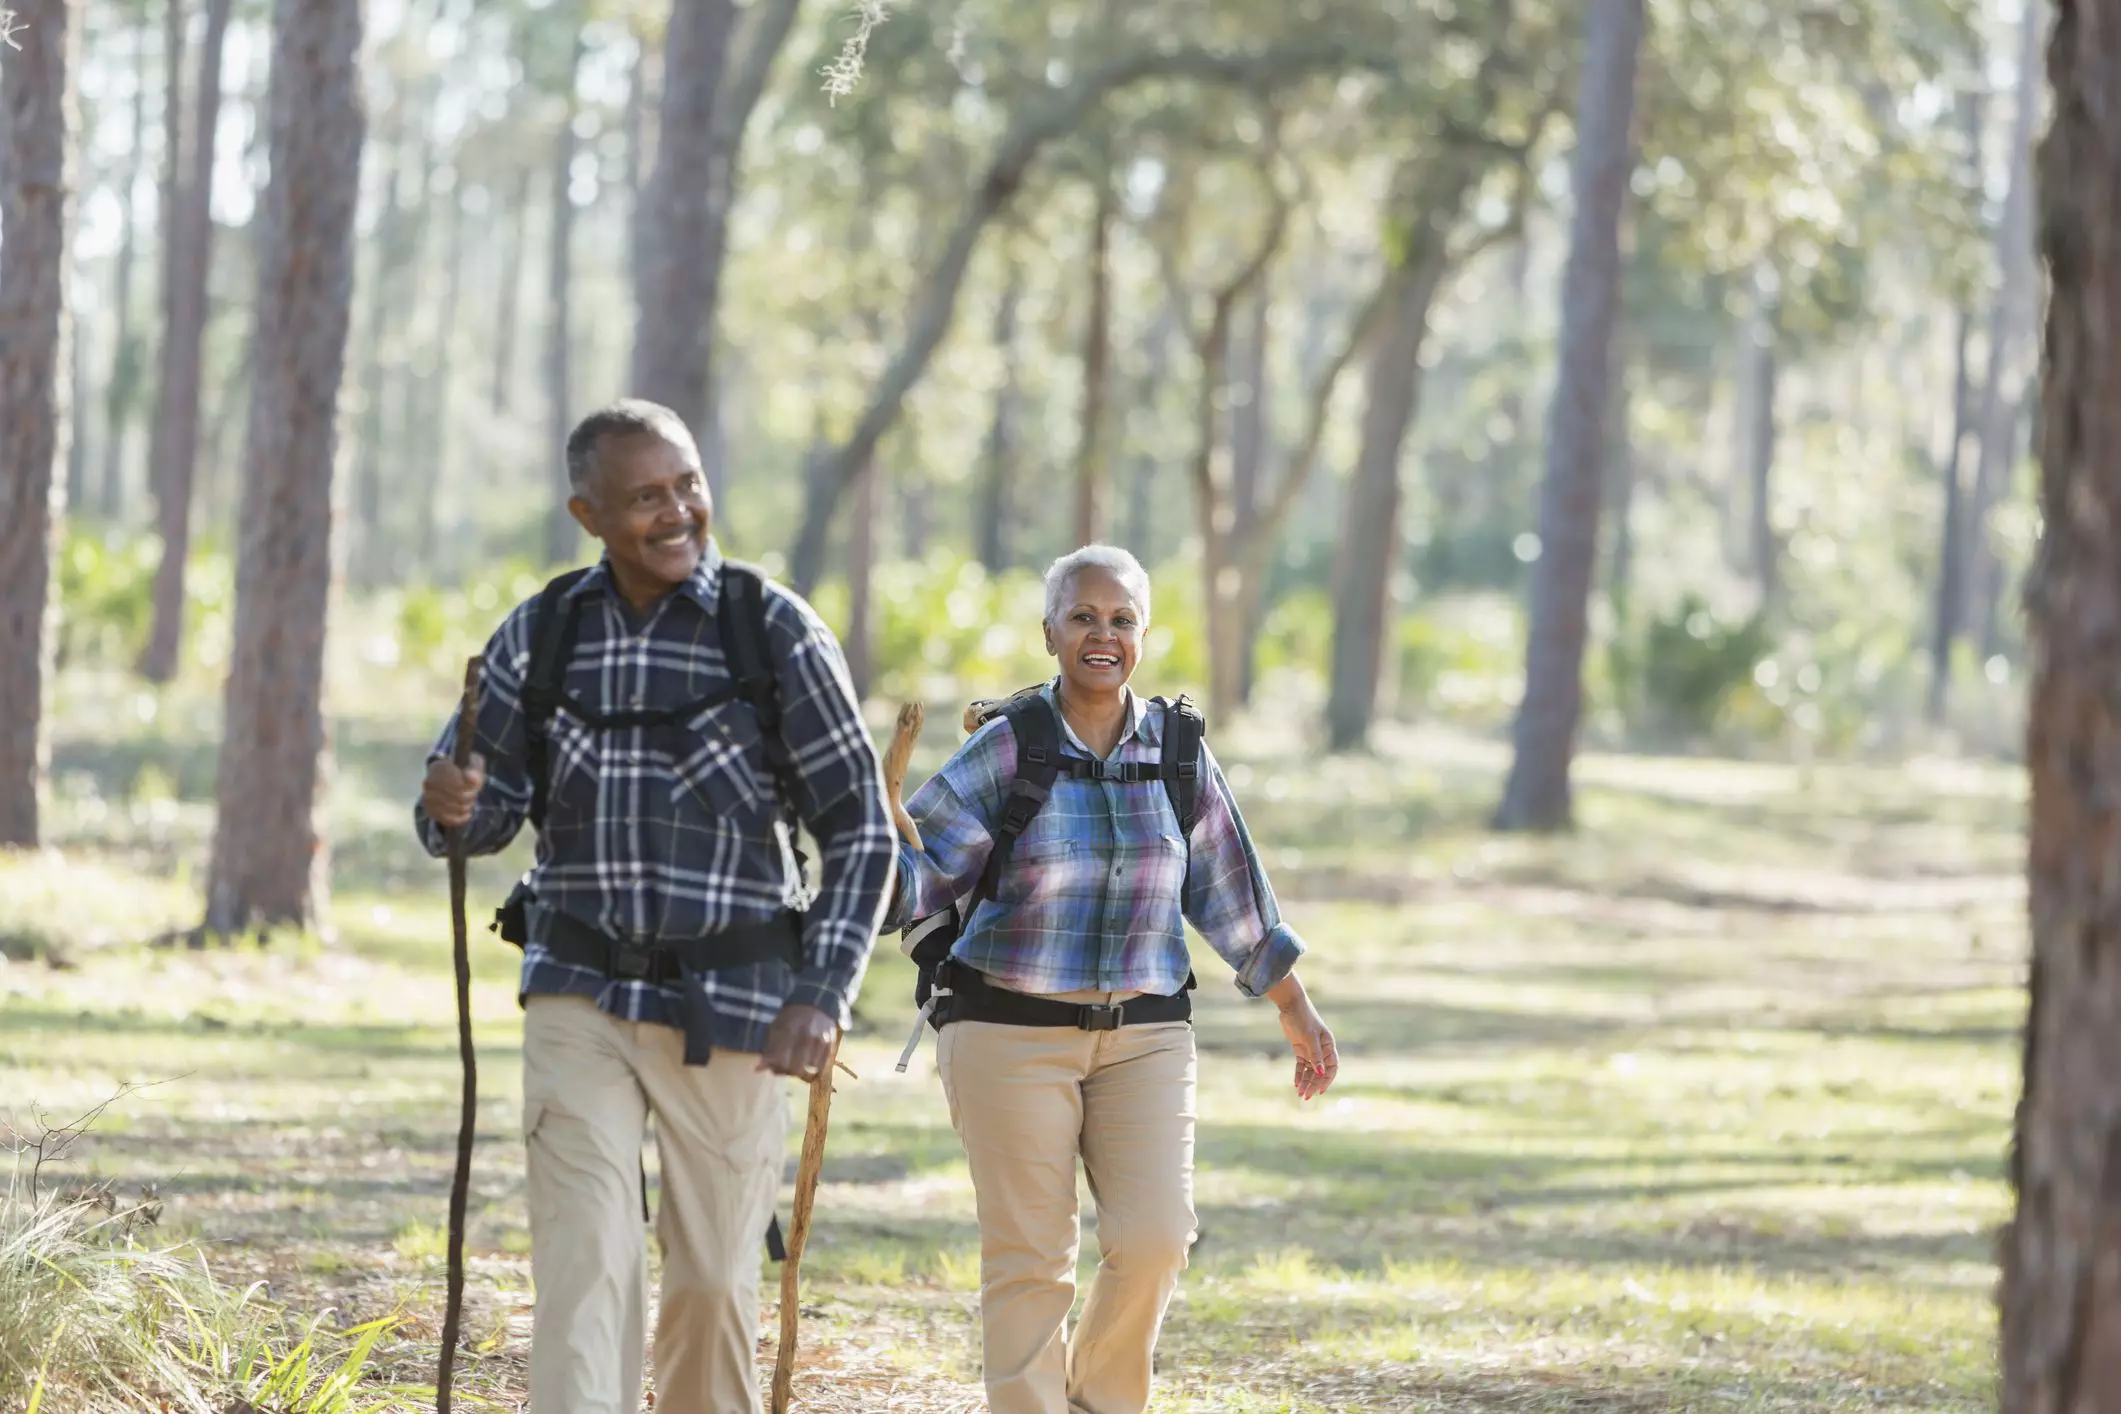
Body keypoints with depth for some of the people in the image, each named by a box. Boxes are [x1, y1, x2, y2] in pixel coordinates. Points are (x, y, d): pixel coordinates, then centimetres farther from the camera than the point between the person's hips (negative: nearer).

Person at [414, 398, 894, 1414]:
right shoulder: (539, 637, 1)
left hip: (730, 1010, -1)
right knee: (585, 1264, -13)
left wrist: (820, 997, -13)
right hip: (581, 997, 1)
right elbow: (489, 810, 11)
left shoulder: (775, 632, -5)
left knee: (714, 1279, 7)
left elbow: (859, 827, -2)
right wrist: (450, 807, -14)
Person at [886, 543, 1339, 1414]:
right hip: (1010, 1031, -3)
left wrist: (1297, 1013, 20)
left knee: (1154, 1240, -9)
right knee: (1028, 1260, -4)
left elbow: (1232, 897, 14)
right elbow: (915, 865, -7)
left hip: (1143, 1036, 3)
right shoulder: (1007, 748, -4)